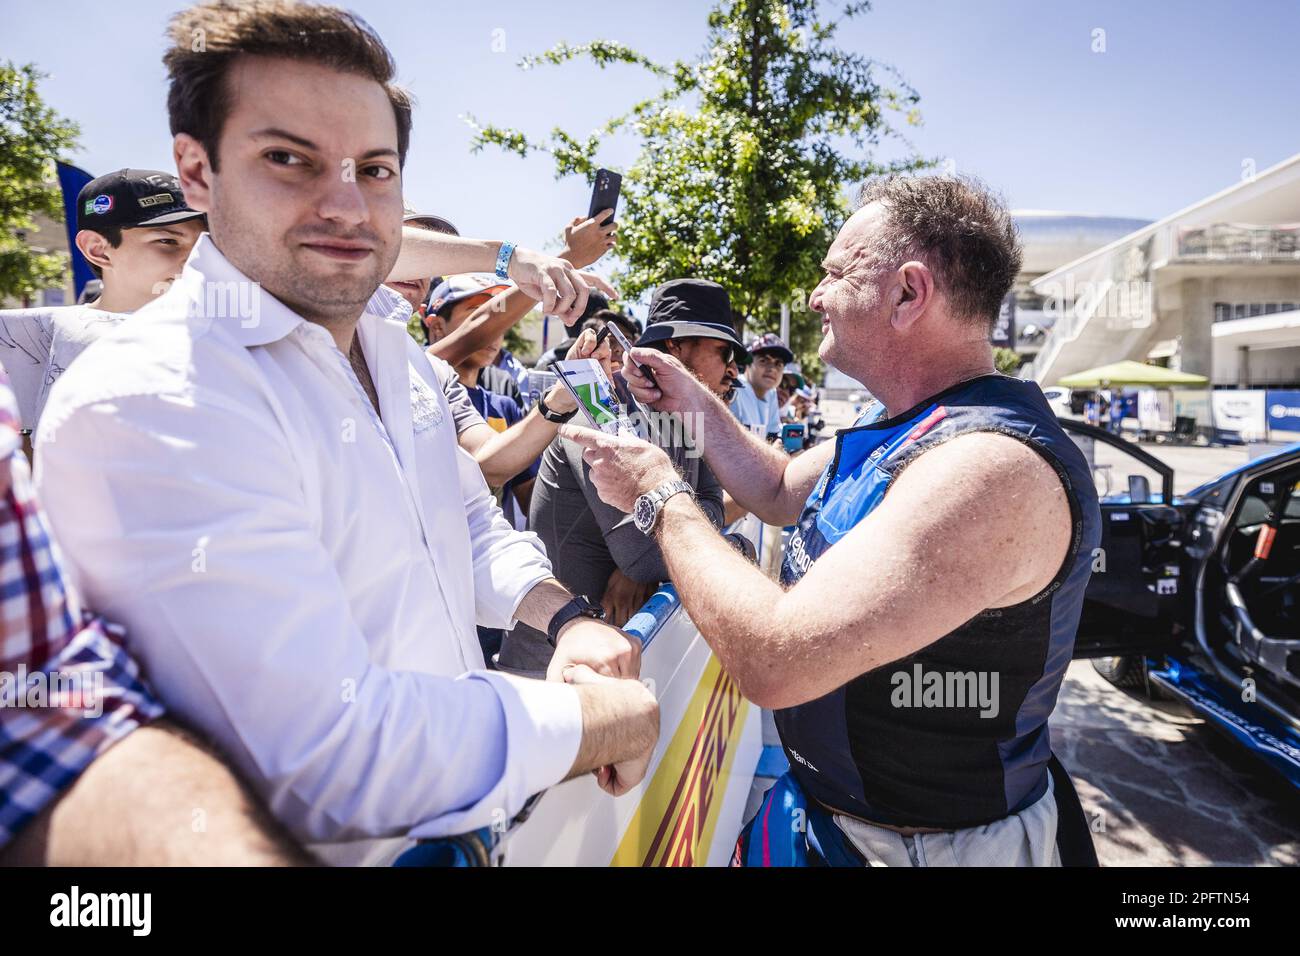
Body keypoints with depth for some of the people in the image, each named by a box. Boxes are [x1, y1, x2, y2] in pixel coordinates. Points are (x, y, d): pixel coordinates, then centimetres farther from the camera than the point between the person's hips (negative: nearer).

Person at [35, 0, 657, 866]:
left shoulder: (397, 351, 1)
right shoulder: (140, 406, -26)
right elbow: (327, 757, -32)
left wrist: (566, 616, -10)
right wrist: (618, 718, -21)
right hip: (352, 845, -7)